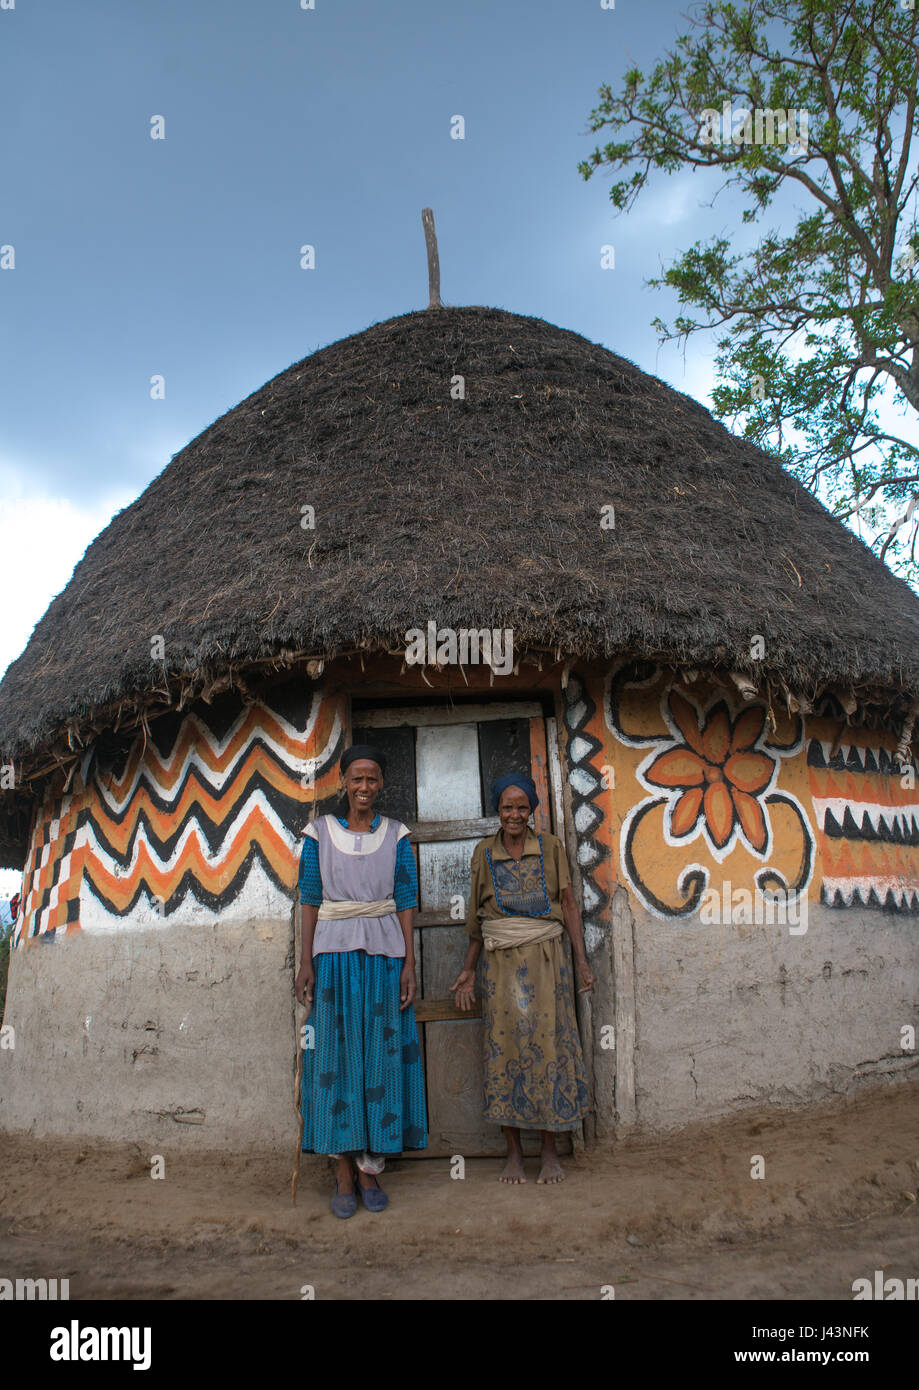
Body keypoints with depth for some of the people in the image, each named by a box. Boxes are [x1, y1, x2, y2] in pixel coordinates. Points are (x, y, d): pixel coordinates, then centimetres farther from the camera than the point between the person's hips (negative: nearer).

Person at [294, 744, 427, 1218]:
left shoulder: (396, 835, 6)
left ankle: (369, 1166, 15)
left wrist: (408, 963, -3)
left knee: (381, 1055, 3)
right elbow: (309, 899, 3)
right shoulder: (320, 832, 4)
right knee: (337, 1056, 2)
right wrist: (306, 962, -3)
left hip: (384, 954, 1)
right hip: (334, 953, -1)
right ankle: (344, 1170, 12)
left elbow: (406, 901, 4)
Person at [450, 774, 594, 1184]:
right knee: (505, 1049, 2)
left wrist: (581, 961, -1)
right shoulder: (484, 853, 5)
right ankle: (513, 1151, 14)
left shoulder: (551, 848, 3)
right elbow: (476, 917, 10)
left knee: (547, 1045, 0)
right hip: (500, 962, 1)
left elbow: (568, 905, 3)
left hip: (545, 959, -1)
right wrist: (468, 969, 9)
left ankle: (550, 1150, 13)